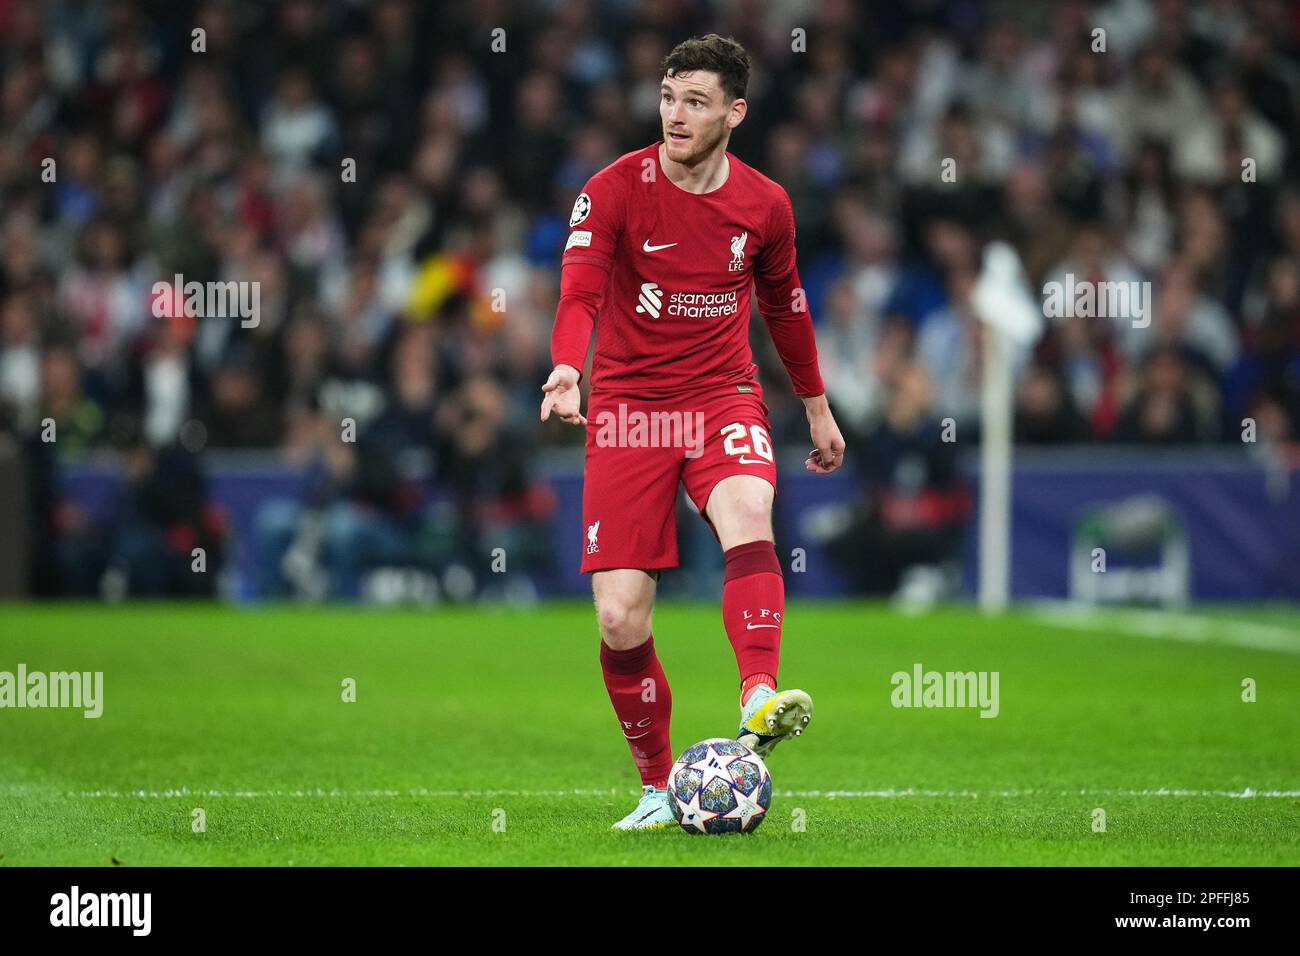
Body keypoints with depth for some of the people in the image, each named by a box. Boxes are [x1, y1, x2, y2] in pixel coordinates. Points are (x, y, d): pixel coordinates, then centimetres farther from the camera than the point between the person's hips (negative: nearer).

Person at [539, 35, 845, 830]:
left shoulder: (764, 205, 2)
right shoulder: (615, 190, -7)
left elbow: (785, 304, 19)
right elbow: (580, 292, -20)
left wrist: (817, 406, 26)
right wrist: (567, 371, -39)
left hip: (724, 397, 1)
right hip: (628, 406, -1)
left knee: (748, 517, -35)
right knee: (621, 621, -6)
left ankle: (760, 701, -44)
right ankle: (659, 787, 11)